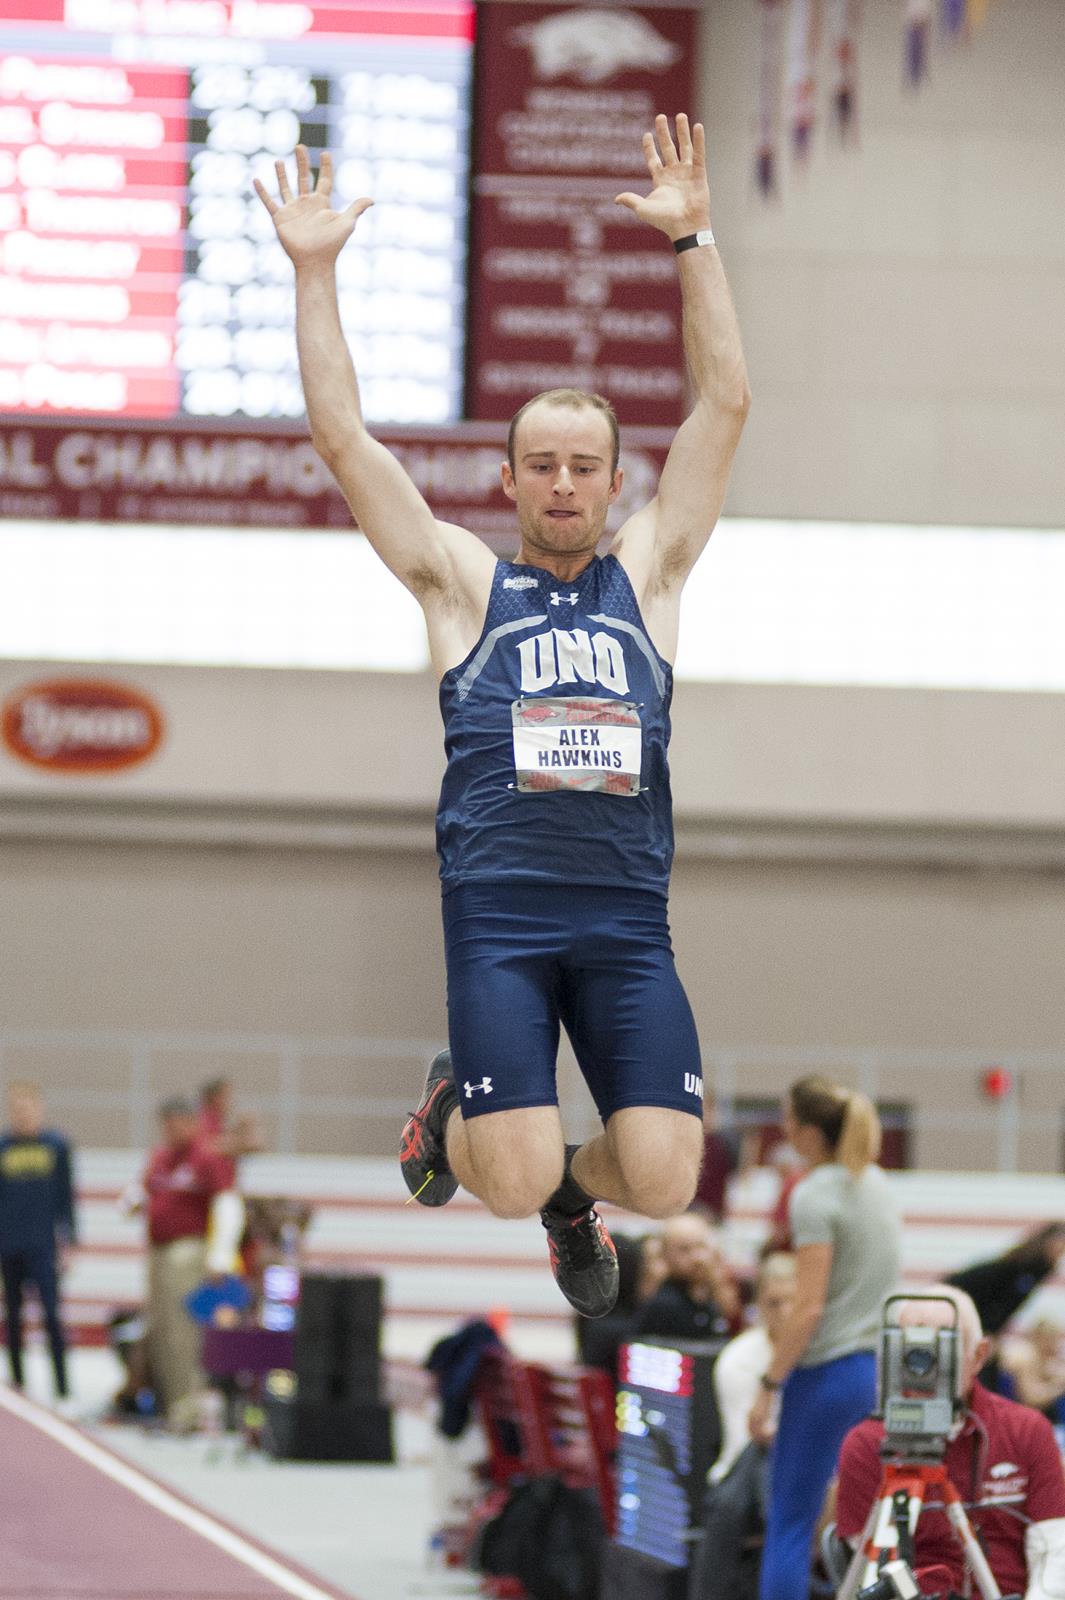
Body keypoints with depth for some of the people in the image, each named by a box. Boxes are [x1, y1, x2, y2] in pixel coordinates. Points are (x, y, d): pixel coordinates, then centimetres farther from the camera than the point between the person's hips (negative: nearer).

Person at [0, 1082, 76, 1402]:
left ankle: (61, 1384, -8)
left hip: (43, 1244, -2)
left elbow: (65, 1195, 6)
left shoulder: (56, 1145, 2)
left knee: (51, 1314, -9)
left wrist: (67, 1238, 1)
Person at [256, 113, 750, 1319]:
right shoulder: (465, 585, 13)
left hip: (628, 920, 2)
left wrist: (689, 241, 8)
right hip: (499, 911, -2)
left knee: (663, 1181, -12)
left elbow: (725, 404, 13)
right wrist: (313, 273, 4)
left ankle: (573, 1189, 25)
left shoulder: (647, 576, 17)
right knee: (513, 1186, -15)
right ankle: (455, 1111, 22)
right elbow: (341, 439, 8)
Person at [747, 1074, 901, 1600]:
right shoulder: (876, 1184, 11)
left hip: (828, 1375, -8)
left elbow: (809, 1308, -18)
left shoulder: (815, 1196, -14)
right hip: (882, 1368, 8)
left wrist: (769, 1386, -13)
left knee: (790, 1524, -2)